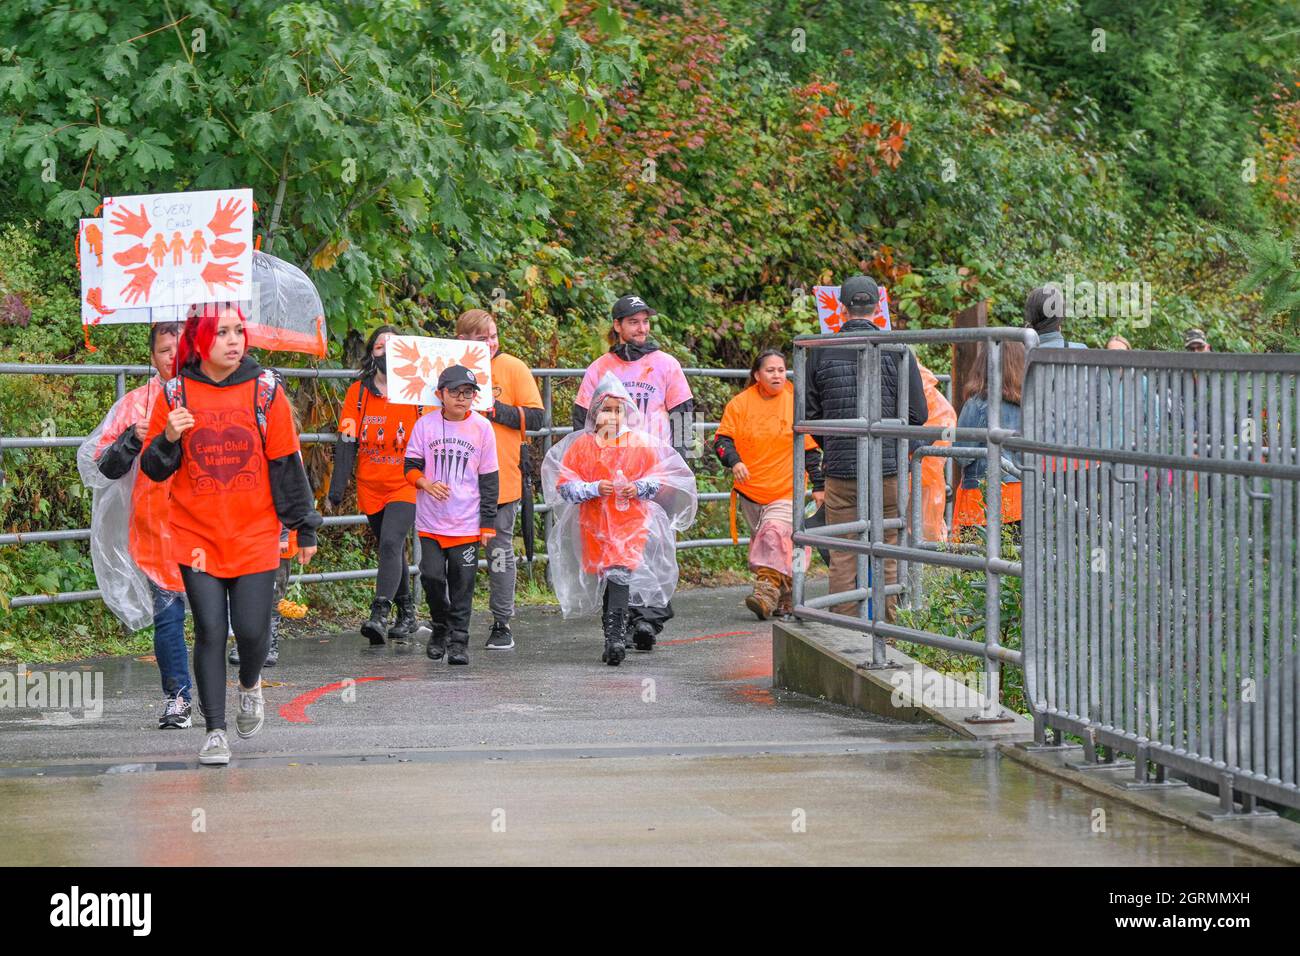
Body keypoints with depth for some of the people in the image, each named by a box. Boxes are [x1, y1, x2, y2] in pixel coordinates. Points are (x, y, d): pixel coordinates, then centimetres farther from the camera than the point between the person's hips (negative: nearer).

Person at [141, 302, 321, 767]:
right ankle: (215, 730, 7)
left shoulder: (265, 391, -1)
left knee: (252, 629, -4)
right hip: (197, 536, 0)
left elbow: (286, 464, 4)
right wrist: (168, 439, -16)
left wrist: (304, 527, 5)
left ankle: (250, 684, 31)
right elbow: (154, 469, 5)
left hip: (255, 536, 0)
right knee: (210, 632, -3)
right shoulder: (176, 395, 0)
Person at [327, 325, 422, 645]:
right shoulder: (358, 392, 3)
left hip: (406, 486, -3)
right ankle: (407, 616, 26)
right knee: (392, 551, 14)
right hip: (371, 487, 3)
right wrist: (337, 490, -3)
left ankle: (379, 616, -26)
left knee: (390, 544, -20)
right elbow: (347, 442, 1)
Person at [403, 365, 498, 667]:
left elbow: (489, 479, 4)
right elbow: (410, 466, 6)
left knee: (462, 582, 0)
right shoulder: (426, 424, 0)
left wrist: (488, 523, 1)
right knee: (432, 576, -2)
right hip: (431, 521, 1)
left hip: (466, 524, -1)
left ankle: (459, 639, 8)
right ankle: (440, 628, 21)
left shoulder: (482, 427, 0)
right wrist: (426, 484, -16)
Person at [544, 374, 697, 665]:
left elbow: (661, 478, 10)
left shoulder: (642, 443, 6)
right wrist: (594, 489, -13)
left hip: (632, 523, -2)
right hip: (595, 524, 2)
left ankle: (615, 638, -27)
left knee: (619, 573, -19)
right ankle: (614, 641, 14)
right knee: (606, 576, 4)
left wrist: (638, 488, -9)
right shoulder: (581, 445, 6)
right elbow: (564, 484, 3)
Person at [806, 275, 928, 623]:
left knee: (842, 555, 4)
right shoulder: (897, 350, -4)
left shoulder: (822, 351, -1)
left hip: (839, 467, 0)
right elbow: (918, 413, -2)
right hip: (888, 465, 0)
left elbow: (810, 412, 6)